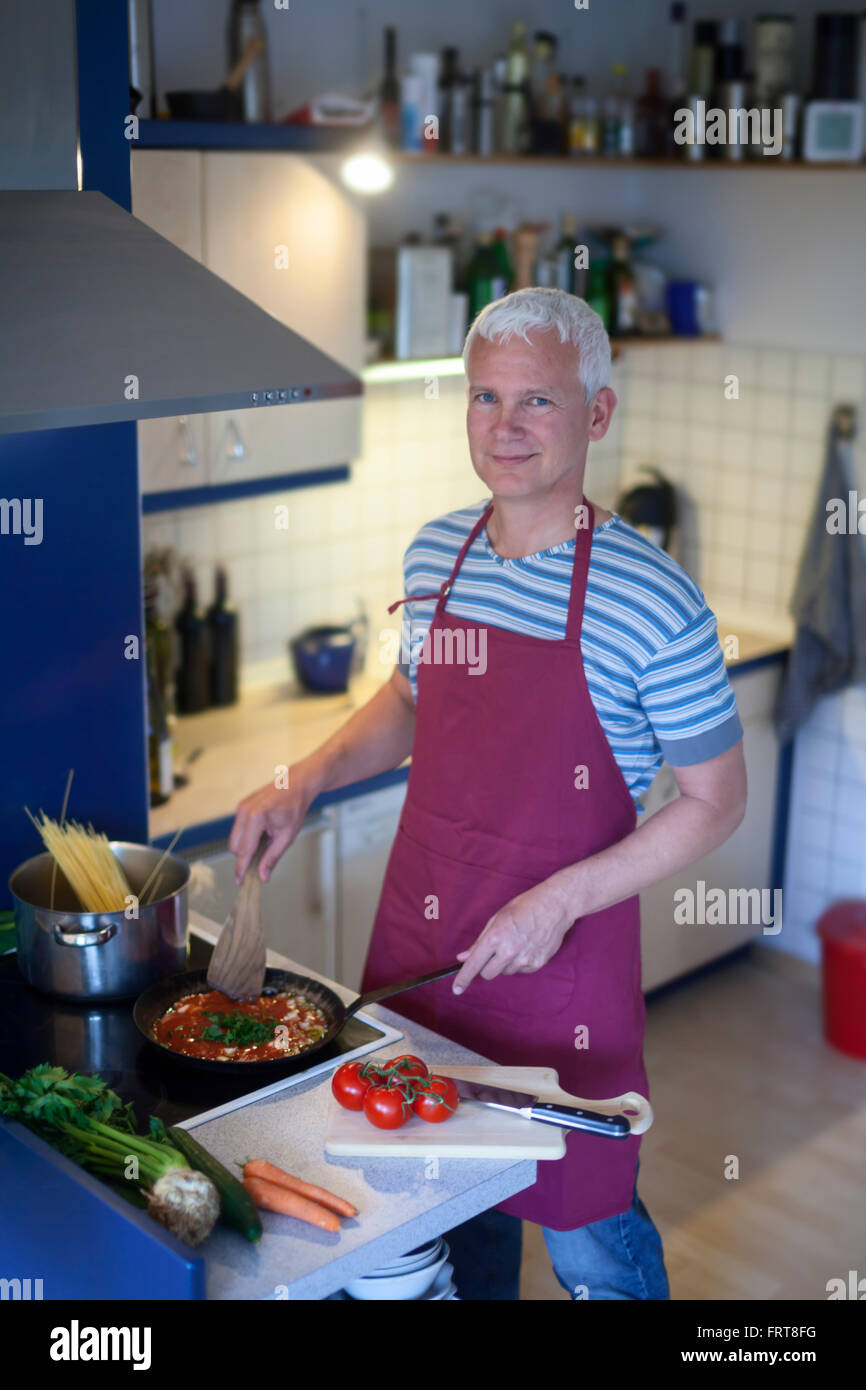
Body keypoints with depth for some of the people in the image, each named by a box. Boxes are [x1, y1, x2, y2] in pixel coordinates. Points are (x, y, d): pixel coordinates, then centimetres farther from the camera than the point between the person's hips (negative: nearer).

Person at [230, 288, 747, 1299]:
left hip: (560, 956, -5)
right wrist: (304, 781, 2)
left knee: (584, 1232, 10)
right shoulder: (436, 553, 0)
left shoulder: (652, 600, -18)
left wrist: (559, 902, -19)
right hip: (419, 939, 5)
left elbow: (715, 801, -11)